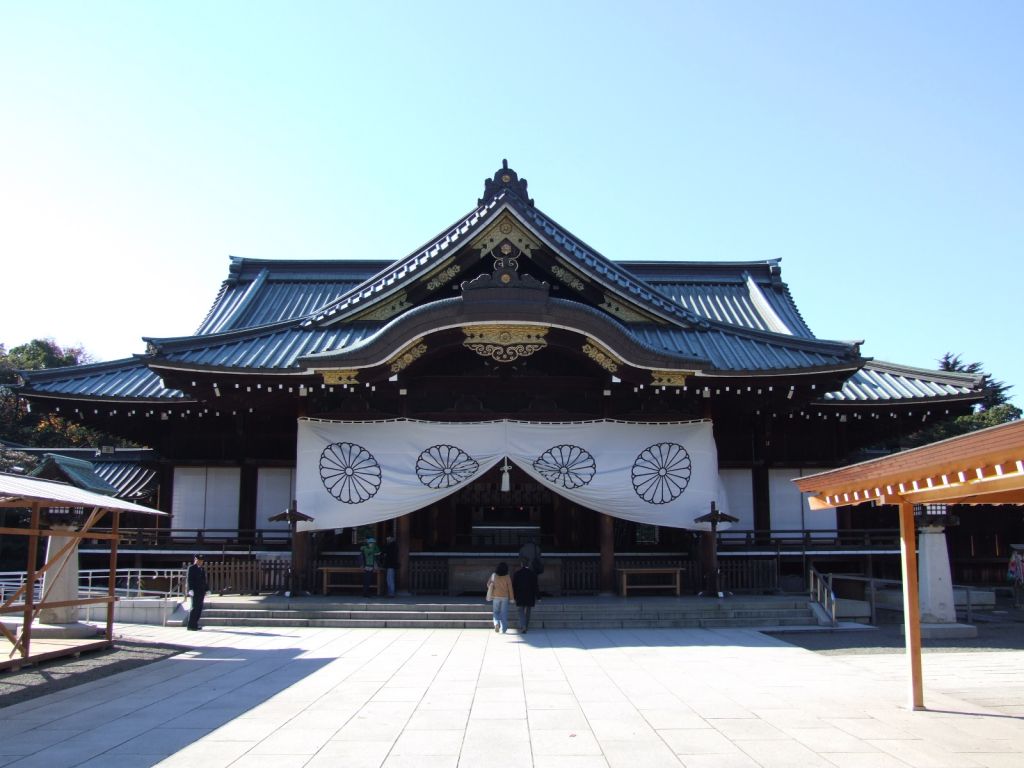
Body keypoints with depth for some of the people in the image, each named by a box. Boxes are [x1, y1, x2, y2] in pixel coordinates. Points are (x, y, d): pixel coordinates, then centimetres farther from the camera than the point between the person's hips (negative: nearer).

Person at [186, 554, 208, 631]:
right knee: (194, 607, -8)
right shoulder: (191, 568, -4)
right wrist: (190, 589, -20)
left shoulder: (202, 569, 18)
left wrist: (205, 590, 15)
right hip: (195, 591, -7)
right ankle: (191, 625, -5)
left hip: (201, 592, 7)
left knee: (199, 608, 7)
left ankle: (195, 624, 14)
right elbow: (188, 579, -11)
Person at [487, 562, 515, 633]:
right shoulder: (507, 577, -8)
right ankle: (503, 628, 7)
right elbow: (510, 588, -6)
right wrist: (511, 598, 1)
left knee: (495, 612, 12)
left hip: (495, 597, 1)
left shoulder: (494, 575, -4)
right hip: (505, 597, -1)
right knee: (504, 613, 7)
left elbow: (488, 584, 6)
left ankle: (496, 623, -13)